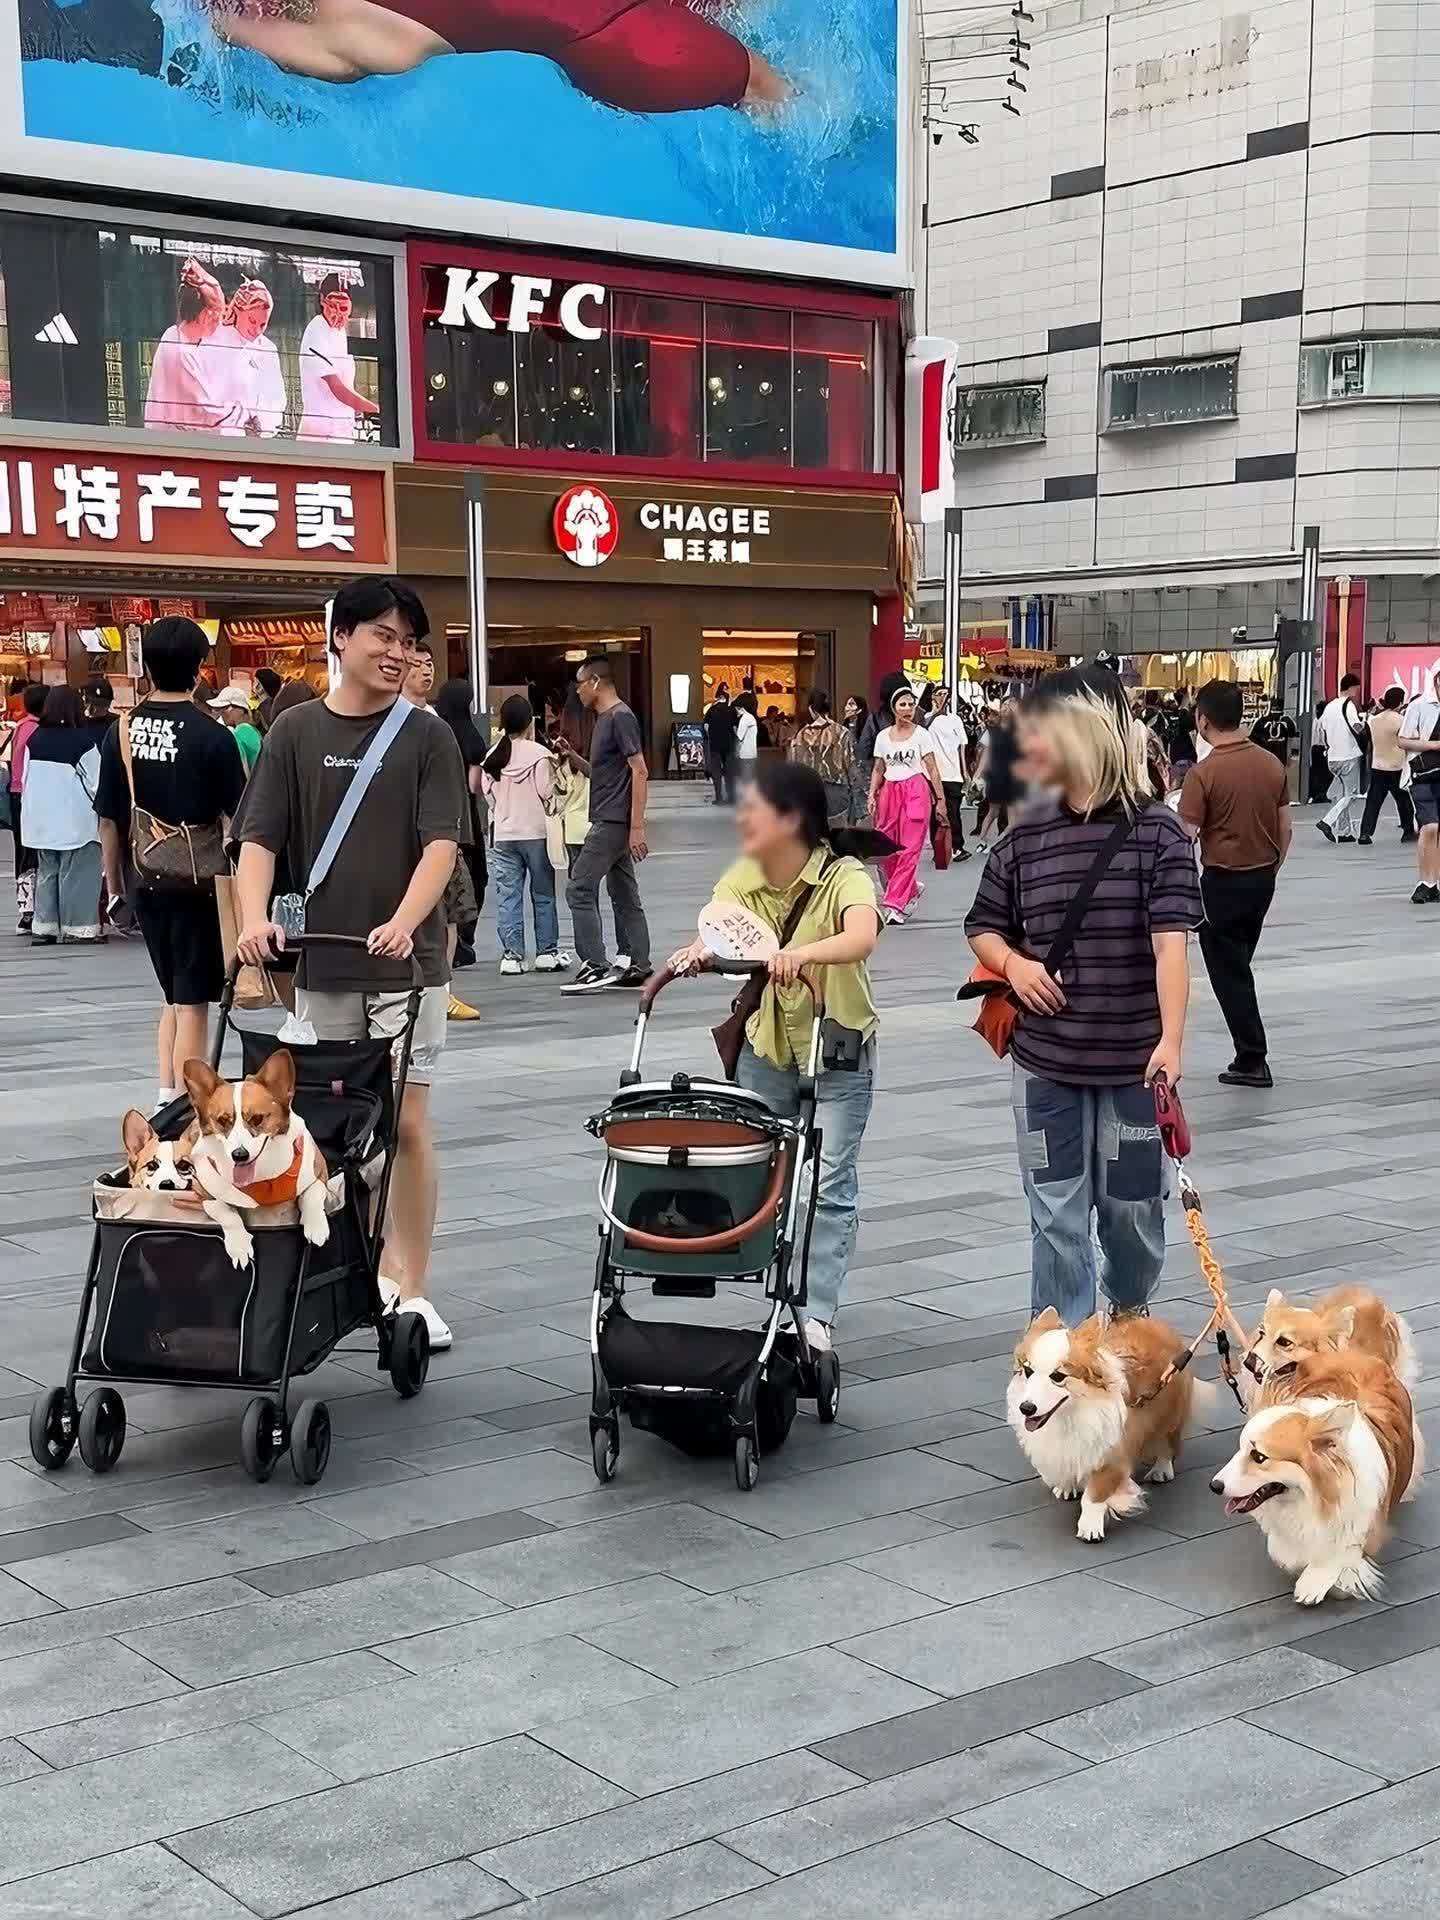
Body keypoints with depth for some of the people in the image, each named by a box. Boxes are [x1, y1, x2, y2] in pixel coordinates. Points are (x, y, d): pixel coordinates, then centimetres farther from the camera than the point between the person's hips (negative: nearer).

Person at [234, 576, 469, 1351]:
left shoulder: (427, 737, -1)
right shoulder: (295, 732, 4)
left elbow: (441, 843, -10)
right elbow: (259, 838, 0)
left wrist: (404, 922, -26)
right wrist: (255, 917, -18)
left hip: (407, 961, -2)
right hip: (321, 965, 3)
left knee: (407, 1121, -3)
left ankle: (412, 1290, 5)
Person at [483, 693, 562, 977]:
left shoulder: (493, 755, 2)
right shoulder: (539, 754, -11)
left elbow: (488, 793, 5)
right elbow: (547, 793, -13)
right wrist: (553, 770, 4)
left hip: (503, 835, 3)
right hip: (536, 832, -3)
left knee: (508, 896, 5)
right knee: (543, 894, 8)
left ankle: (511, 955, 2)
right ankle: (546, 953, 9)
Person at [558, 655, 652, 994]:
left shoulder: (620, 717, -13)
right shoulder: (604, 719, 17)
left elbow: (640, 772, -17)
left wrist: (637, 826, -21)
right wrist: (573, 757, 6)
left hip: (613, 822, -10)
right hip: (610, 822, 10)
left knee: (579, 889, -10)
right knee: (623, 894, 11)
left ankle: (594, 966, -9)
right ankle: (637, 966, 14)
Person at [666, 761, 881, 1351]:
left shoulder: (844, 877, -20)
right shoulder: (742, 878, -4)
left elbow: (861, 938, -41)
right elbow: (714, 932, -19)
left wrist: (802, 953, -59)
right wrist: (693, 953, -43)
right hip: (766, 1045, 5)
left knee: (828, 1184, -6)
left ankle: (817, 1314, -1)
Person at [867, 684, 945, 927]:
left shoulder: (921, 734, 1)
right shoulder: (882, 736, 9)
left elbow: (932, 770, 1)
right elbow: (878, 770, 15)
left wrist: (940, 799, -3)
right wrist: (872, 795, 1)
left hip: (916, 791, -3)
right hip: (889, 792, 3)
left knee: (909, 849, -8)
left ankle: (895, 903, -8)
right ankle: (912, 888, 23)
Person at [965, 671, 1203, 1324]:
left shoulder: (1155, 831, -7)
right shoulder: (1025, 837, 4)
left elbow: (1170, 942, -14)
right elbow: (983, 927, 15)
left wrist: (1171, 1038, -24)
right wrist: (1012, 963, -7)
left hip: (1133, 1058, -2)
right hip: (1043, 1059, 2)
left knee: (1132, 1205, 11)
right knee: (1057, 1213, 6)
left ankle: (1129, 1313, 39)